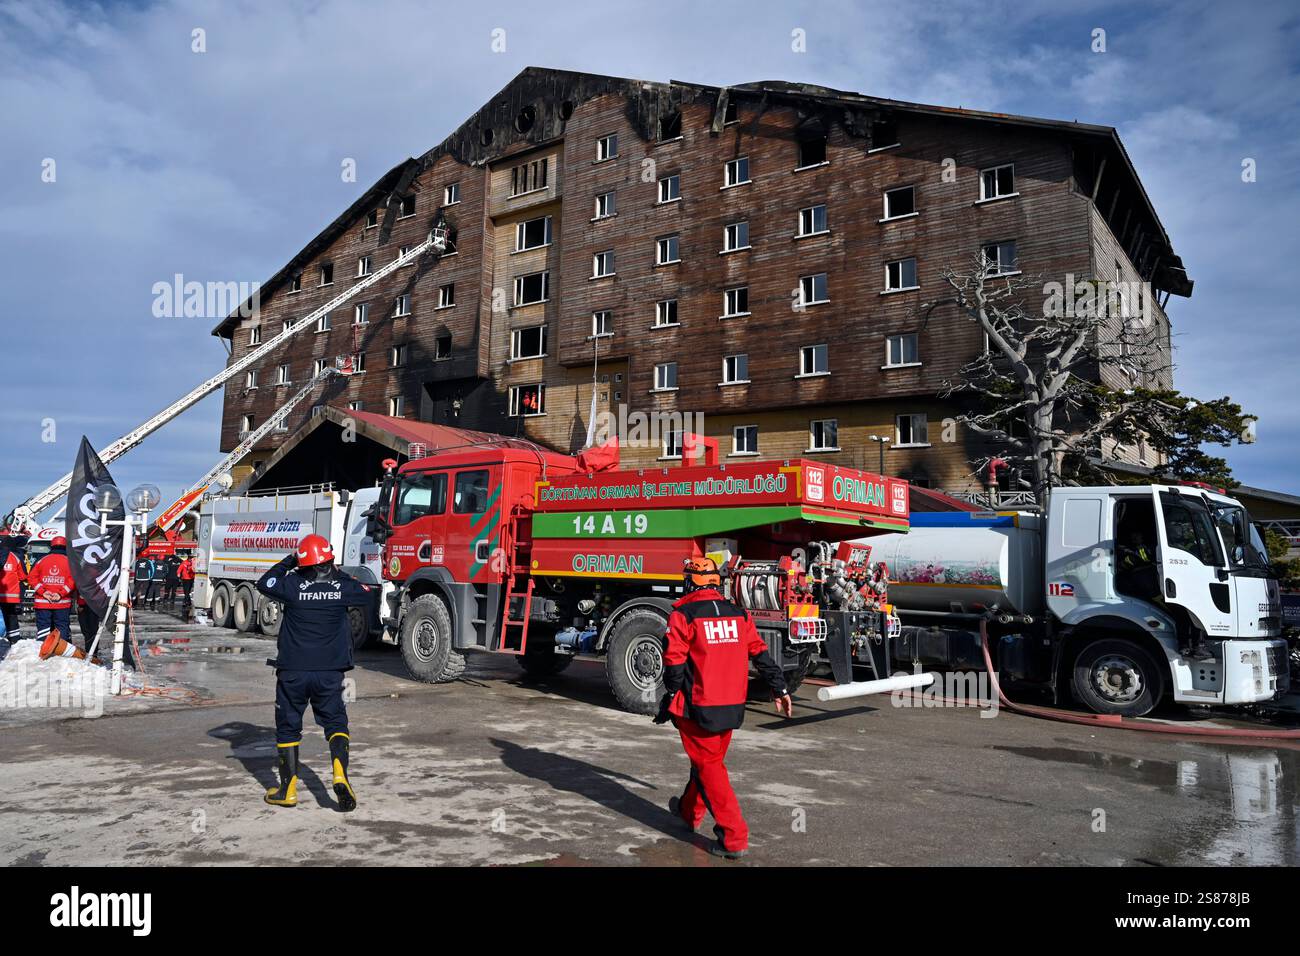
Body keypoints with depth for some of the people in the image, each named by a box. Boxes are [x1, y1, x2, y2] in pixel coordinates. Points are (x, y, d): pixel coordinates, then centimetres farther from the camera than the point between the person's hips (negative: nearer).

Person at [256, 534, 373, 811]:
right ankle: (340, 775, -9)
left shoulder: (292, 586, -10)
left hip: (293, 671, -1)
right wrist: (339, 574, 20)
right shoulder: (343, 587, -6)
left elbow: (263, 583, 9)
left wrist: (287, 562, 16)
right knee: (335, 723, 12)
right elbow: (366, 594, 15)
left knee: (288, 726, 14)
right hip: (330, 672, 1)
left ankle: (288, 789, 18)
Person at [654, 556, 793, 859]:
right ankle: (689, 811, 42)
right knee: (709, 759, 21)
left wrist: (668, 702, 2)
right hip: (733, 706, 6)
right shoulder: (739, 614, 6)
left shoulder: (682, 615, -9)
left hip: (699, 708, -6)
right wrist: (780, 689, 11)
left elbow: (674, 665, -10)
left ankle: (734, 837, -3)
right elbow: (760, 654, 6)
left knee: (708, 766, 2)